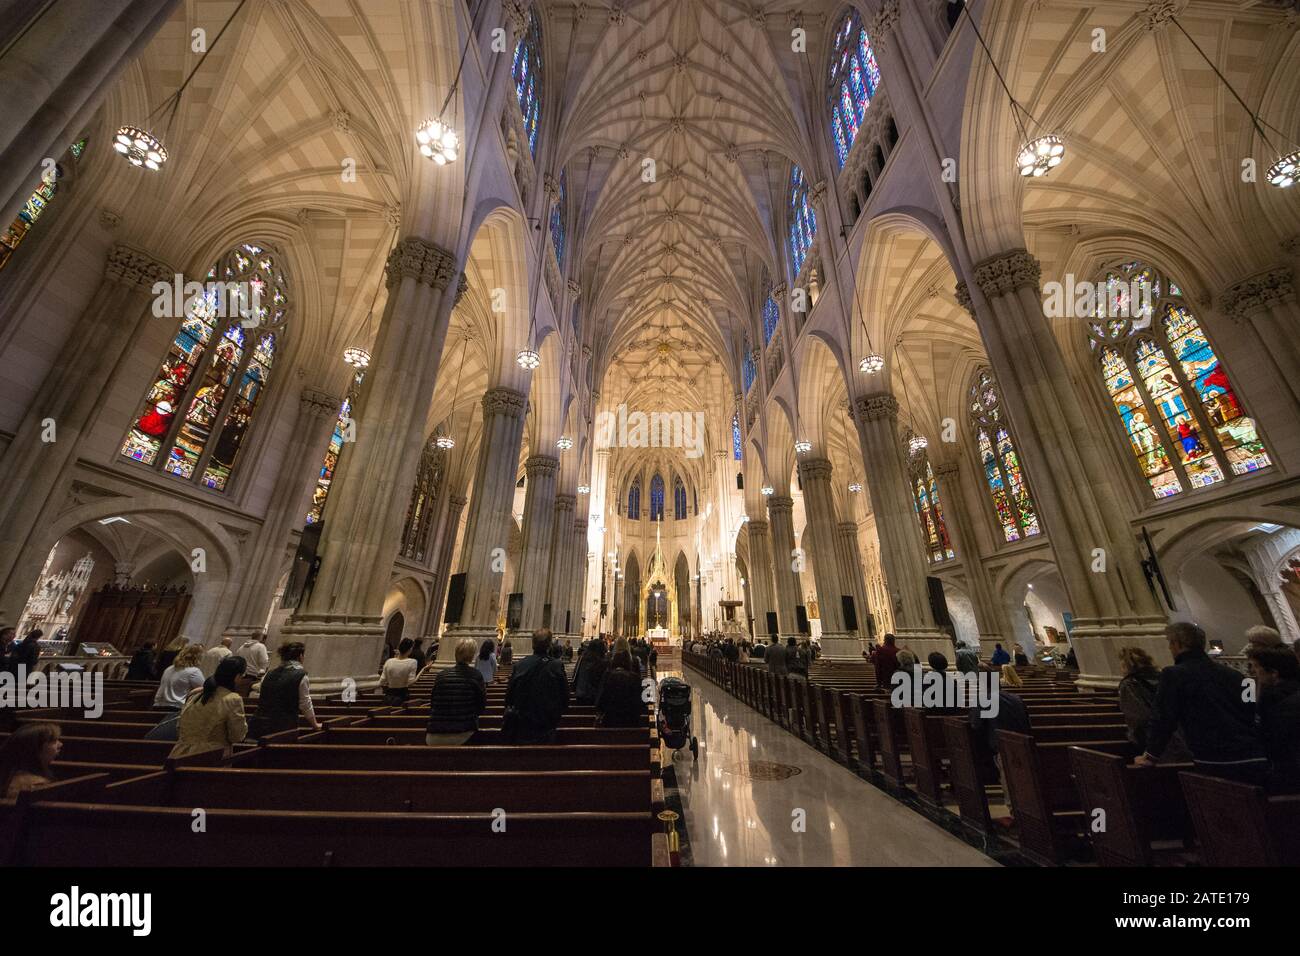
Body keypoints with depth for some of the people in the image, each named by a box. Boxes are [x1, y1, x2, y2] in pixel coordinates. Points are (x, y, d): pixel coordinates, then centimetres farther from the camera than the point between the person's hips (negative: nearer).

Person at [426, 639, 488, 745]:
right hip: (463, 736, -3)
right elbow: (482, 707, 2)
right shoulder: (476, 674, -5)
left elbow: (432, 704, 12)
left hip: (434, 738, 3)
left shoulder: (441, 674, 2)